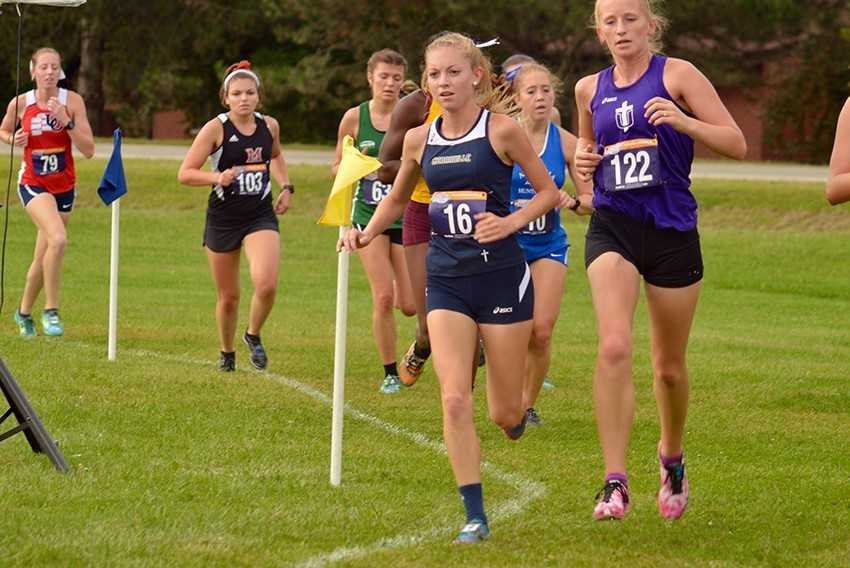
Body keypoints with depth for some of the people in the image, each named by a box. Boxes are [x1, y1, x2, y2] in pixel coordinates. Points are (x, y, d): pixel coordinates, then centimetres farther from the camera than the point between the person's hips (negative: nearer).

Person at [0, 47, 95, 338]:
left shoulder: (72, 101, -7)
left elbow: (89, 150, -10)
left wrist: (66, 122, -23)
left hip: (64, 186, 3)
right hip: (33, 183, -3)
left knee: (43, 258, 10)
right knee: (58, 238, -28)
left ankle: (24, 312, 34)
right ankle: (51, 311, -16)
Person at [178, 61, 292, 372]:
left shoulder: (269, 125, 2)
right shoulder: (216, 128, -10)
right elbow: (185, 173, -11)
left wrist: (286, 187, 13)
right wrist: (217, 177, -26)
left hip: (261, 216, 2)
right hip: (223, 218, -1)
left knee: (266, 285, -21)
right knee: (228, 297, 8)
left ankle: (253, 335, 8)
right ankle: (227, 353, 35)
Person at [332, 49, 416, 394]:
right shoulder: (354, 118, 1)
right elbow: (337, 168, 10)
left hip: (406, 215, 0)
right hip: (369, 215, 0)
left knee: (410, 306, -3)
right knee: (383, 297, -12)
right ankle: (390, 373, 3)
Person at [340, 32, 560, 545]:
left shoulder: (502, 131, -7)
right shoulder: (420, 141, 5)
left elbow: (549, 192, 1)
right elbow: (397, 200, 22)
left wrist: (511, 222, -15)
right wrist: (367, 234, 4)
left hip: (502, 276, -3)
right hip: (446, 280, 3)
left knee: (505, 413, 4)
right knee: (455, 399, -13)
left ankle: (515, 409, 43)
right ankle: (475, 517, -6)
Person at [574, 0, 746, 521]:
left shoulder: (676, 75, -2)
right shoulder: (590, 89, 10)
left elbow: (737, 145, -6)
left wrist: (682, 121, -22)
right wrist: (583, 160, 6)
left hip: (672, 229, -2)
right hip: (613, 229, 2)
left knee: (670, 365, 10)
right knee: (614, 346, -21)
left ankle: (672, 458, 40)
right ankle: (615, 483, -22)